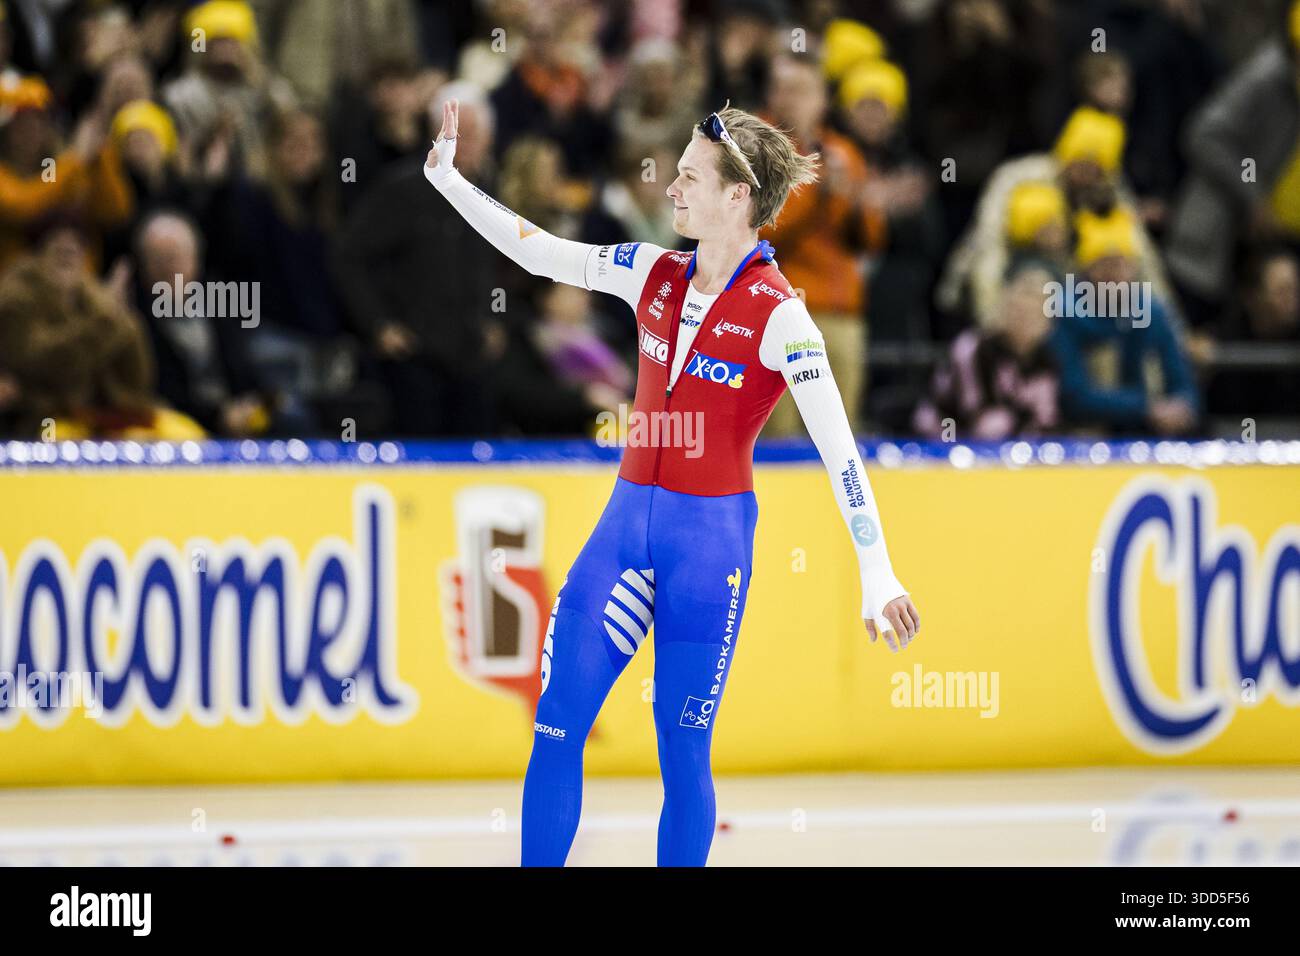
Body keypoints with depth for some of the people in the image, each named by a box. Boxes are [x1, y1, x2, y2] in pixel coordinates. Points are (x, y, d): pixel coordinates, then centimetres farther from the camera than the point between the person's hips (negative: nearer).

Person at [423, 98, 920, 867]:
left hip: (712, 536, -5)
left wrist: (877, 574, -26)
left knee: (683, 753, 0)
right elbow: (538, 252, 14)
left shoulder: (778, 315, -13)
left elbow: (837, 444, -19)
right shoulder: (655, 275, 4)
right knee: (557, 724, 1)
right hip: (629, 518, 5)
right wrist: (447, 177, 11)